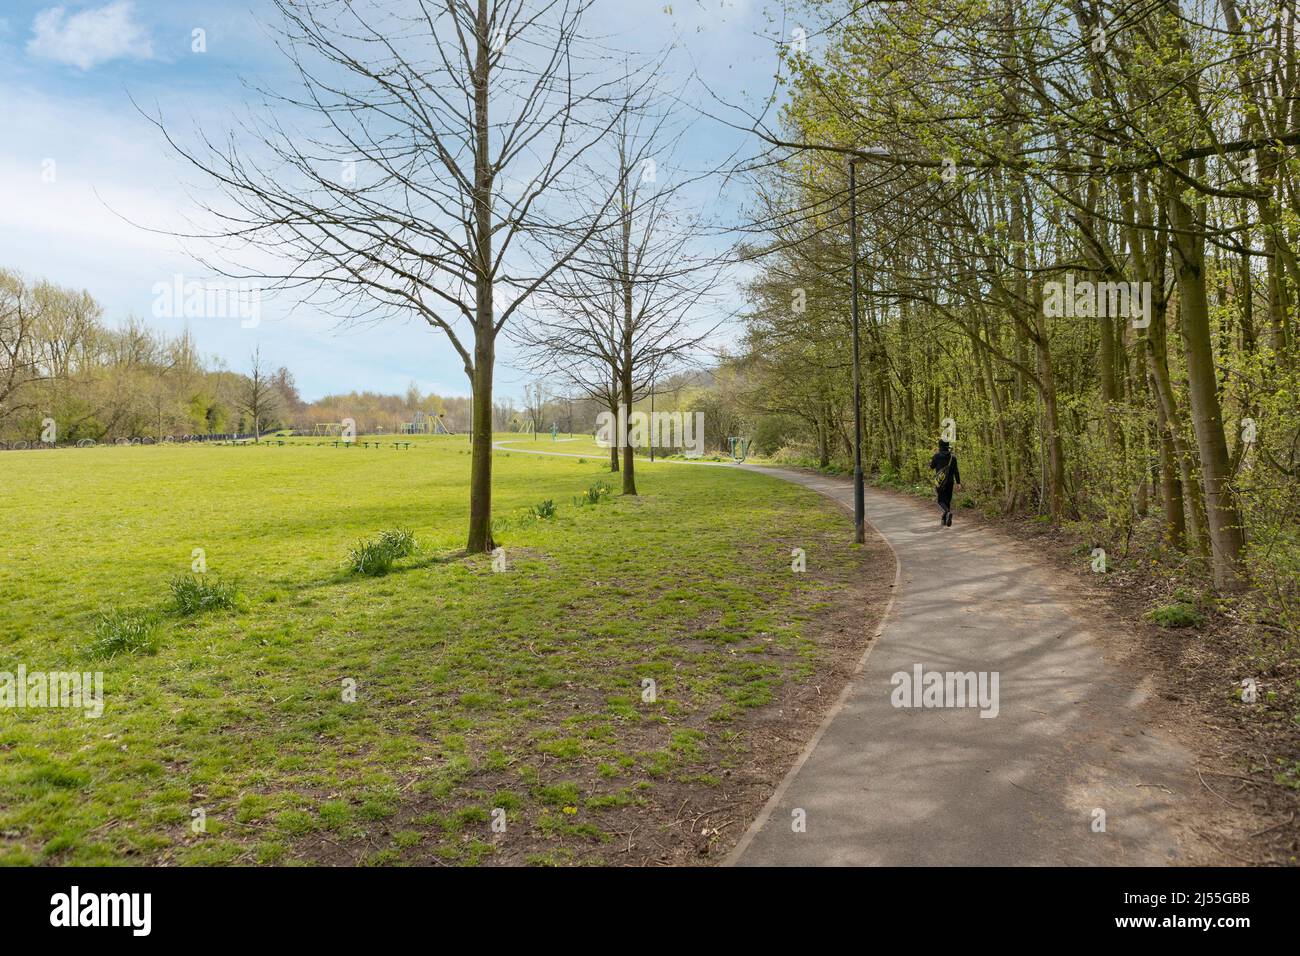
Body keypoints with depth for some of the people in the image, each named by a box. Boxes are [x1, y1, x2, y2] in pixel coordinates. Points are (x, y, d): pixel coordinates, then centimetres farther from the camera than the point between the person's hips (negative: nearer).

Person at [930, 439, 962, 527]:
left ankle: (948, 512, -27)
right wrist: (958, 482, -1)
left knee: (941, 501, 3)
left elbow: (931, 467, 4)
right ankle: (944, 520, 19)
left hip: (940, 482, -3)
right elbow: (956, 470, -3)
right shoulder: (953, 456, -1)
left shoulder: (937, 456, -8)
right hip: (950, 481, 3)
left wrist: (932, 459, 19)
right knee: (947, 500, 14)